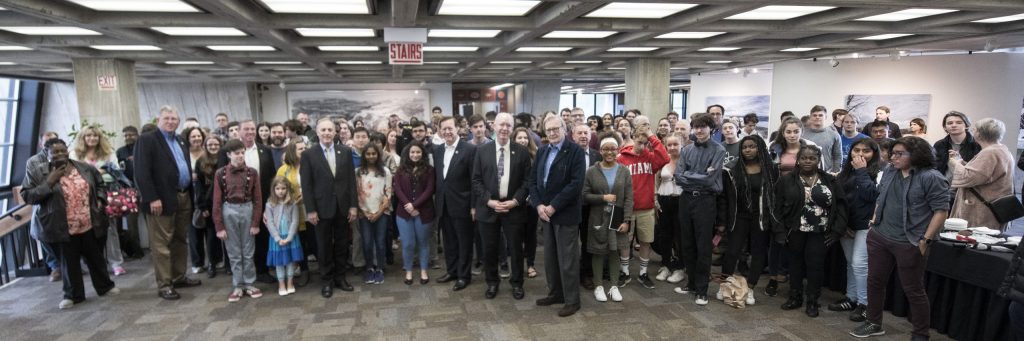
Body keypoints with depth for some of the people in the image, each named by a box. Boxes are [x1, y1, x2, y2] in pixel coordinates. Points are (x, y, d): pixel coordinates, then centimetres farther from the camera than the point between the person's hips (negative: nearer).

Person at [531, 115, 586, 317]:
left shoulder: (575, 151, -8)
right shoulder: (542, 151, 11)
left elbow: (576, 183, -17)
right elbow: (533, 180, 8)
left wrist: (553, 206, -18)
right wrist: (539, 205, -8)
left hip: (565, 213, -6)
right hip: (545, 212, 6)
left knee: (567, 259, 2)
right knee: (550, 257, 14)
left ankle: (572, 300, 14)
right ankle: (555, 293, 29)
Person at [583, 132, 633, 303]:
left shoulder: (624, 171, 1)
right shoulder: (592, 171, -2)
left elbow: (629, 198, -1)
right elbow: (585, 195, -4)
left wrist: (626, 220, -8)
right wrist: (603, 197, -17)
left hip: (617, 219, 1)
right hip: (598, 218, -1)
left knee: (615, 251, 6)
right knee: (598, 252, 5)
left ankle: (614, 286, 19)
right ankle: (599, 286, 18)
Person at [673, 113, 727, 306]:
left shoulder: (718, 150, -6)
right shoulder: (686, 150, 6)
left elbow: (710, 179, -15)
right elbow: (678, 178, -3)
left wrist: (689, 176, -7)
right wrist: (700, 177, -12)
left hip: (705, 201, -4)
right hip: (686, 199, 5)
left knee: (703, 247, 2)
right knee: (687, 245, 13)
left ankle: (702, 290, 12)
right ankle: (691, 283, 28)